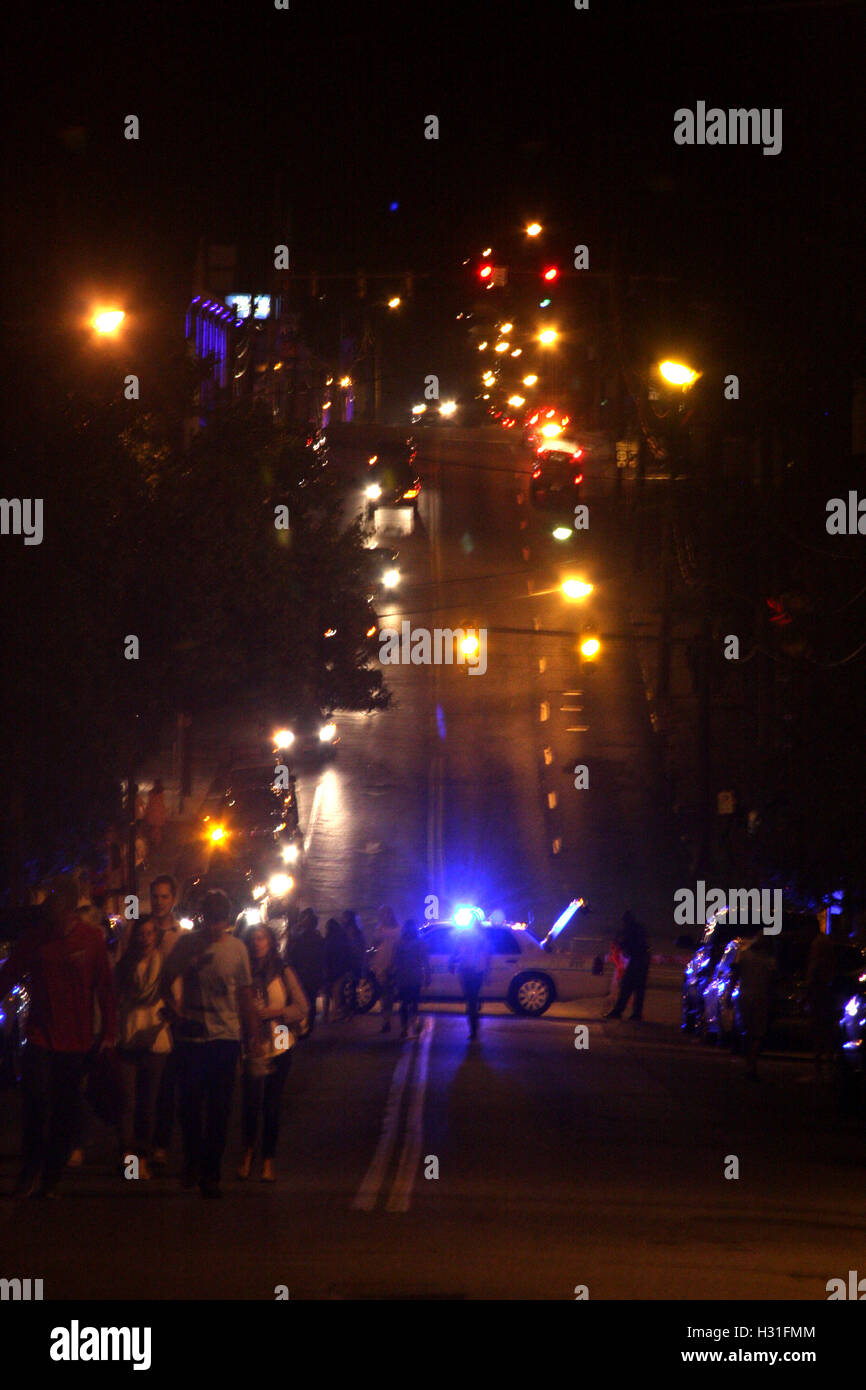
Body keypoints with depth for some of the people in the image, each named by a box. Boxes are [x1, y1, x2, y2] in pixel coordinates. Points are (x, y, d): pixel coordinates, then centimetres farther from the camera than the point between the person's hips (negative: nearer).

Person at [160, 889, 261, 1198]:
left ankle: (211, 1174, 7)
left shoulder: (237, 948, 4)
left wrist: (253, 1035, 8)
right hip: (191, 1036, 0)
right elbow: (166, 982, 10)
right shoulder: (188, 944, 2)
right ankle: (192, 1164, 19)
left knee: (219, 1109, 1)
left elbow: (245, 994, 9)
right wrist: (175, 1011, -5)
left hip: (226, 1036, 0)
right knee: (190, 1105, 1)